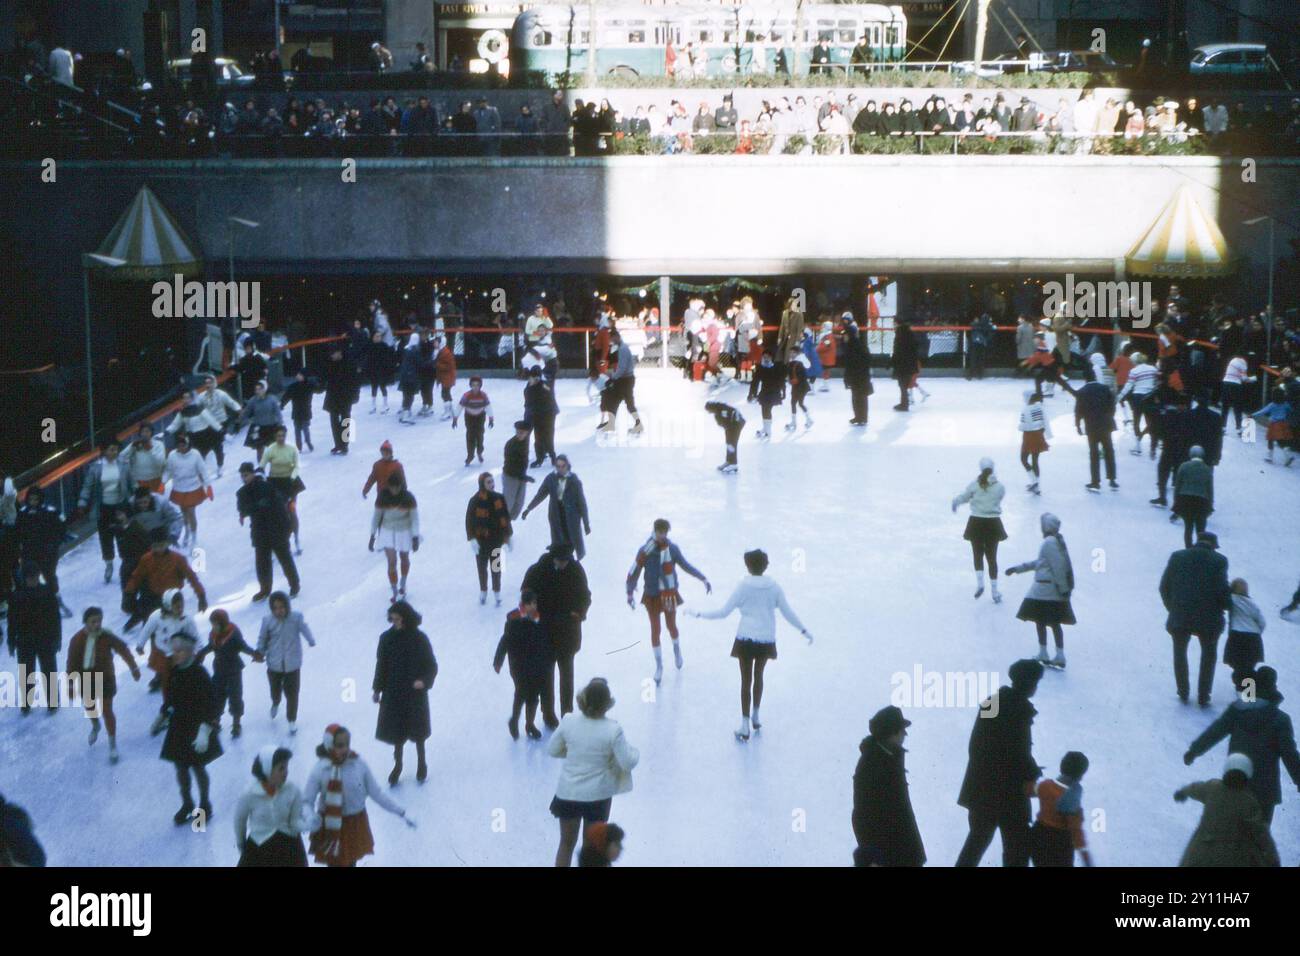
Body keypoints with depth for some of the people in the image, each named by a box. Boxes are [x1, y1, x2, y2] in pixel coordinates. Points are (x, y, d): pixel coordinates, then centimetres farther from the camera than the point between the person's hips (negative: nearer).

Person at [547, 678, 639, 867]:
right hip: (597, 795, -2)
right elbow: (627, 763, -15)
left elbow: (552, 750, 0)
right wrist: (635, 752, 6)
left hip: (568, 793, 2)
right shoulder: (612, 730, -21)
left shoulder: (569, 721, -13)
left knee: (567, 843, 20)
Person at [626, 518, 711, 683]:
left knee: (671, 625, 13)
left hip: (669, 593, 2)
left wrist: (703, 579, 8)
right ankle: (659, 665, 14)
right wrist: (630, 593, -17)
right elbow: (634, 571, -13)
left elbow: (686, 565, 6)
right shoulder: (645, 550, -16)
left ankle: (676, 649, 46)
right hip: (652, 595, -2)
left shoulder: (673, 549, -7)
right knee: (655, 629, 1)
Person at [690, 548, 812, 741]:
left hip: (746, 639, -3)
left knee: (746, 680, 4)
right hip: (766, 640, 3)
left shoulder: (743, 587, -11)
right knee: (758, 676, 23)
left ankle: (745, 727, 3)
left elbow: (724, 612, -9)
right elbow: (788, 613, 2)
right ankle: (756, 717, 34)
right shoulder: (774, 587, -3)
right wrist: (804, 630, 15)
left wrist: (699, 614, 1)